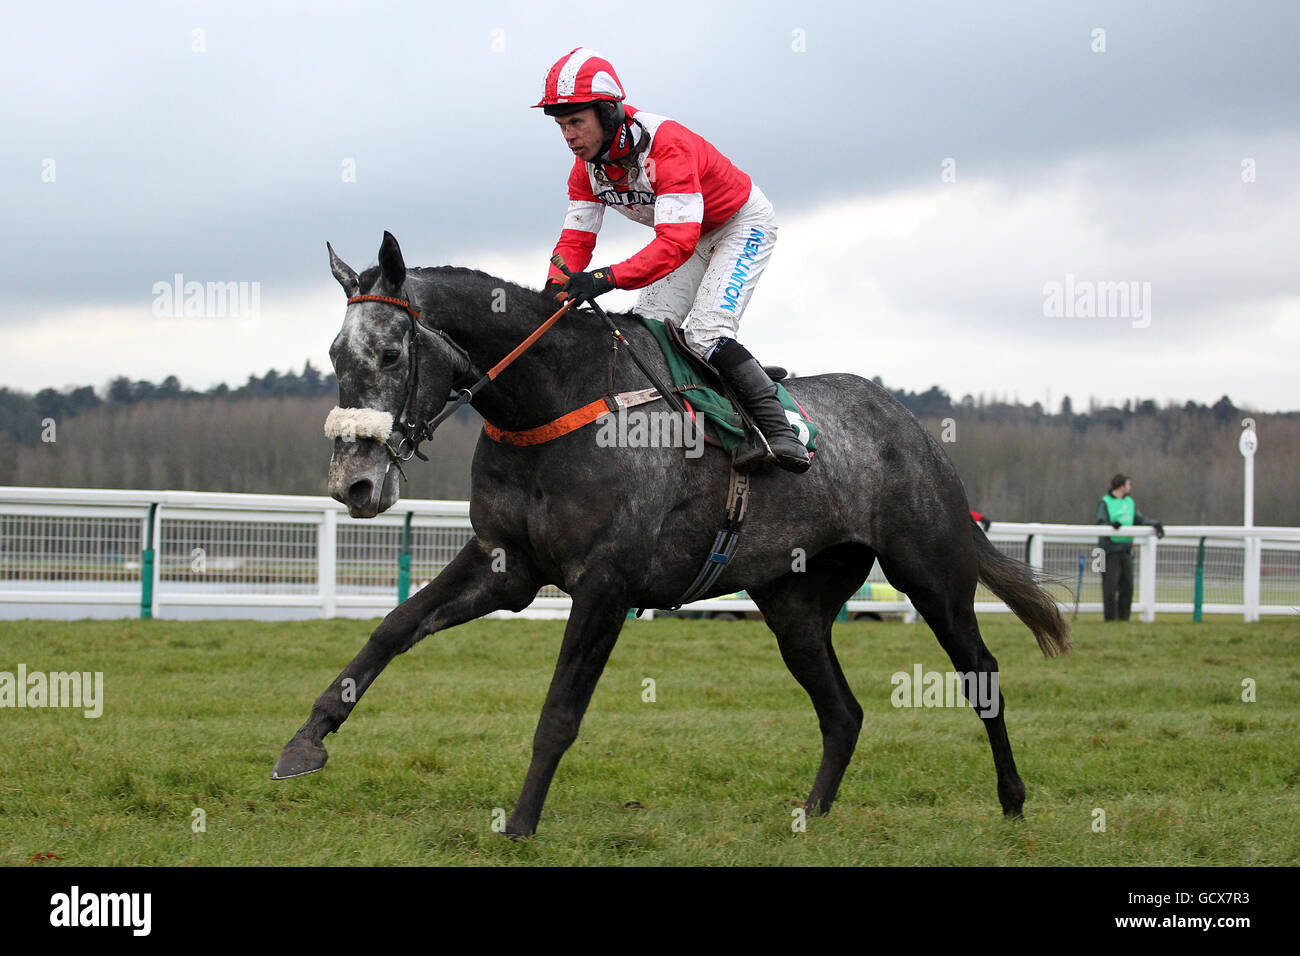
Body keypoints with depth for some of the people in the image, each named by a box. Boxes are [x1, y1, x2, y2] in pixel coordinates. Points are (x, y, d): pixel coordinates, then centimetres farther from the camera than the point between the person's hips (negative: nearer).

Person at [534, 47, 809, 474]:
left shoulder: (666, 146, -38)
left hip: (743, 225, -8)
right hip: (689, 234, 9)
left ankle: (779, 431, -21)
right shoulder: (588, 166, -12)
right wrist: (556, 288, -32)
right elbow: (576, 239, -11)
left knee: (703, 332, -25)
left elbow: (677, 242, -46)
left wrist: (609, 278, -58)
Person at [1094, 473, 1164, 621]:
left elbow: (1140, 519, 11)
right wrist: (1111, 525, -34)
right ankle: (1110, 617, -4)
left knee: (1127, 584, 6)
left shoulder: (1129, 502, 17)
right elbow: (1101, 522, -14)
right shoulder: (1105, 502, -3)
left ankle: (1124, 617, 13)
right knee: (1110, 584, -7)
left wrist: (1155, 524, -4)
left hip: (1125, 548, 7)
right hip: (1110, 549, -6)